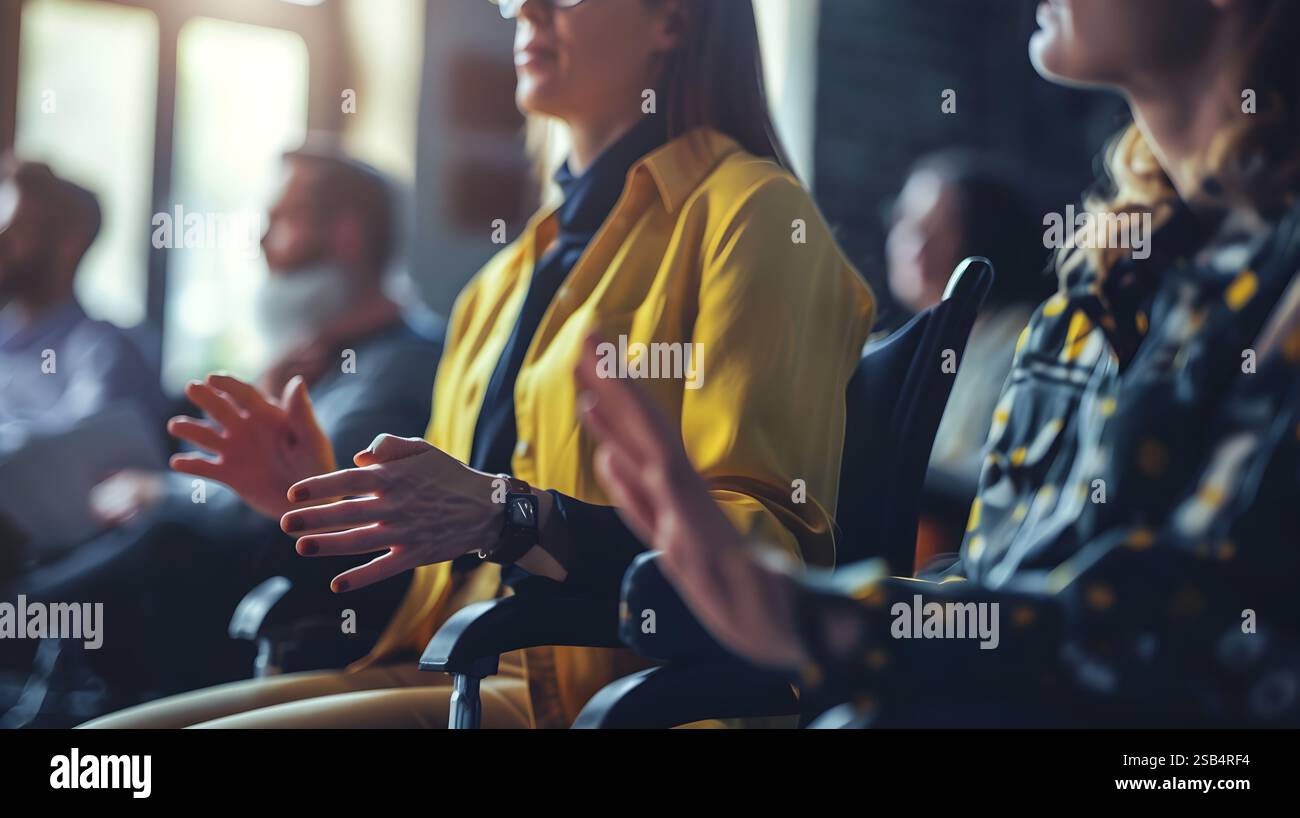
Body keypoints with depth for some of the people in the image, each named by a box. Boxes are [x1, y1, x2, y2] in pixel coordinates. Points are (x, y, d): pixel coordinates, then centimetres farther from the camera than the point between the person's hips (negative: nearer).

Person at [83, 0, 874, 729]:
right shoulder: (514, 270, 22)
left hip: (602, 686, -8)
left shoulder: (750, 211, -3)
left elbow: (769, 544, -14)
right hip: (455, 668, 8)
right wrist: (321, 495, 11)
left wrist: (507, 517, -25)